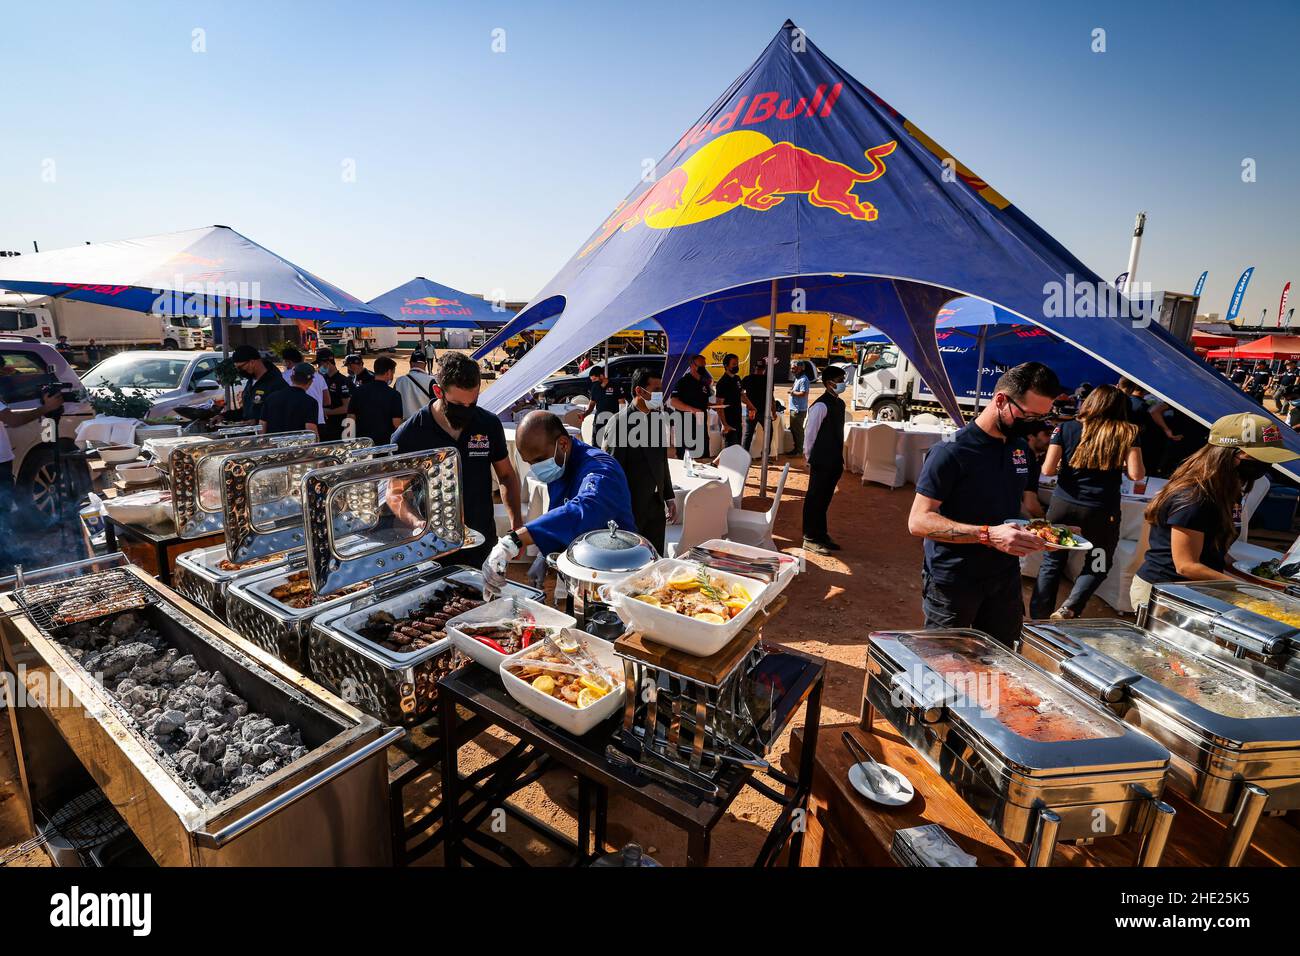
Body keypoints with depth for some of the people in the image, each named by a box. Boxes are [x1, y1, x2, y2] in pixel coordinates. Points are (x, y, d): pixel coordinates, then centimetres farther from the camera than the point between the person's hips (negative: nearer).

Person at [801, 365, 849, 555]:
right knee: (815, 499, 1)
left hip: (834, 461, 8)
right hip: (821, 462, -8)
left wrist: (840, 459, 16)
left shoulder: (839, 403, 11)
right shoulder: (821, 405, -17)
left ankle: (821, 535, 29)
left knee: (825, 499, 17)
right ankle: (810, 539, 10)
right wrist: (810, 459, -9)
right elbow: (810, 434, -14)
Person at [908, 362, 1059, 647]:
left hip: (1006, 580, 7)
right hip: (952, 584, -6)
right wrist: (989, 535, -31)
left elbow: (1029, 507, 19)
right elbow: (918, 521, -22)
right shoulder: (951, 452, -17)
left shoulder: (1022, 450, 7)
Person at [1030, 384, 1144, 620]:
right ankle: (1068, 609, -2)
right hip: (1102, 512, -1)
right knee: (1097, 566, 18)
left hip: (1062, 506, 1)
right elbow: (1136, 474, -5)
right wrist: (1119, 466, 16)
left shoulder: (1066, 428, 2)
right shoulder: (1128, 433, 1)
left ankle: (1037, 620, 12)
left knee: (1051, 563, 12)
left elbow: (1047, 469, -1)